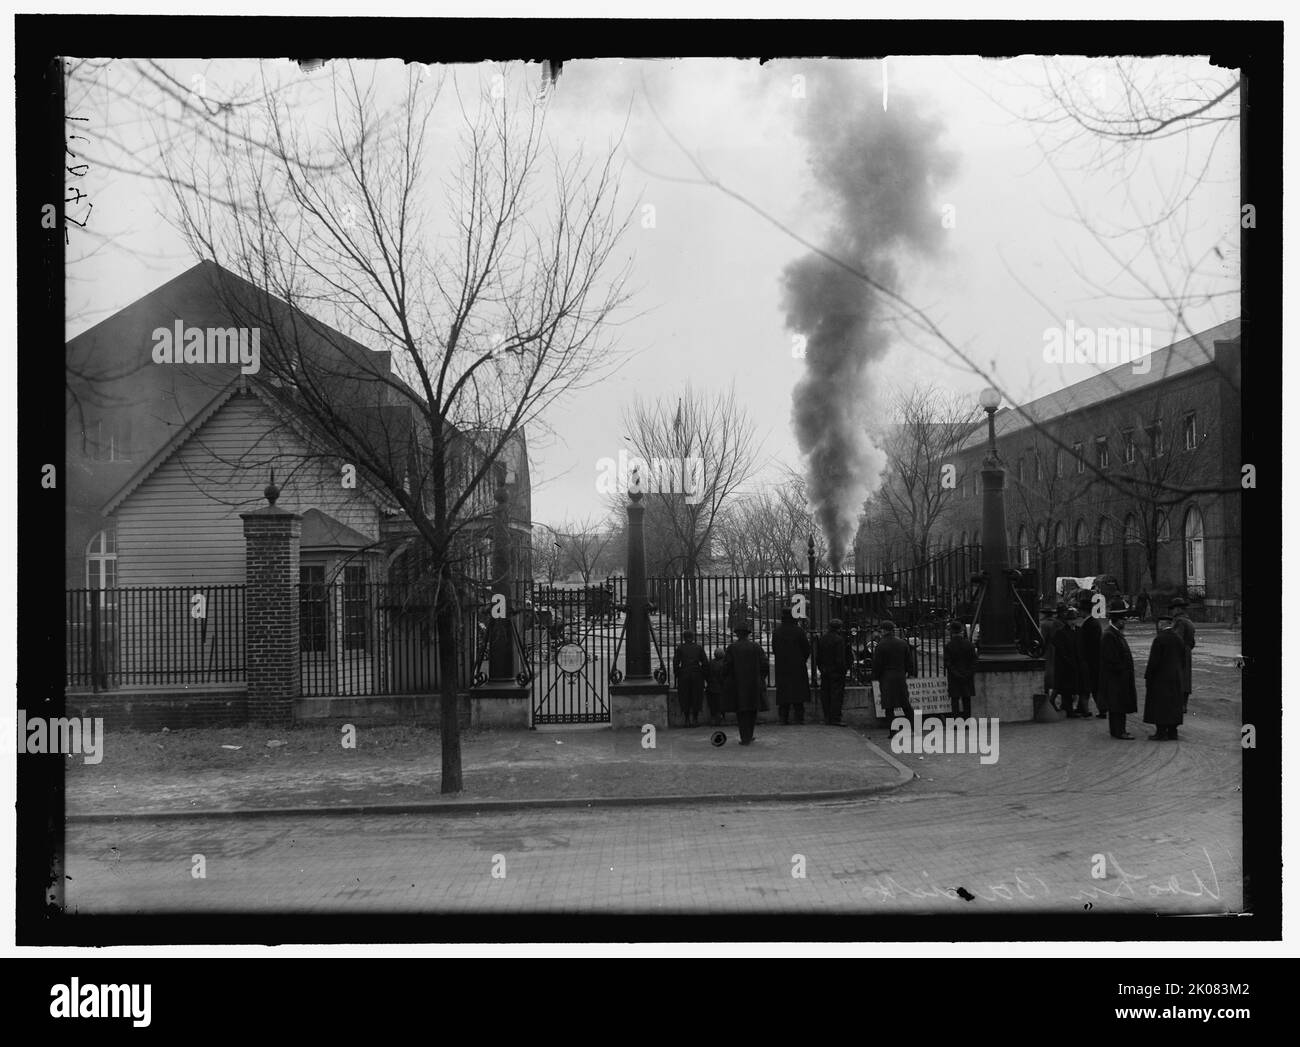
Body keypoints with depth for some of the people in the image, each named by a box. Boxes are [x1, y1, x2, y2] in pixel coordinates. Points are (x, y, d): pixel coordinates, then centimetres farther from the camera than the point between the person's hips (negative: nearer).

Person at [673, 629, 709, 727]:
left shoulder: (680, 648, -1)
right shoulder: (699, 648, 2)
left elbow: (675, 663, -6)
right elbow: (705, 663, 1)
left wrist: (676, 674, 3)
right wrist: (706, 676, 6)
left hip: (684, 675, -1)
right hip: (697, 675, 1)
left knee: (685, 698, 7)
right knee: (696, 697, 10)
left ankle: (688, 719, 5)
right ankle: (695, 718, 9)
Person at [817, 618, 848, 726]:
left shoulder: (822, 639, 9)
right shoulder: (839, 639, -13)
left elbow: (818, 656, 13)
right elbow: (840, 658, -16)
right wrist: (843, 670, -10)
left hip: (825, 671, 7)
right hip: (836, 671, -7)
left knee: (826, 695, 10)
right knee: (837, 694, -4)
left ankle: (828, 718, 13)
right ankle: (835, 718, -8)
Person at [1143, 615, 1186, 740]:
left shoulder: (1159, 639, -16)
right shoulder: (1178, 638, 5)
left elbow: (1153, 661, -17)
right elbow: (1181, 659, 9)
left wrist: (1148, 677, -9)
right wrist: (1178, 674, 17)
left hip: (1161, 677, -7)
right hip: (1175, 677, 7)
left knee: (1160, 705, -1)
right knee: (1173, 704, 11)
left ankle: (1161, 733, -1)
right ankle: (1172, 732, 14)